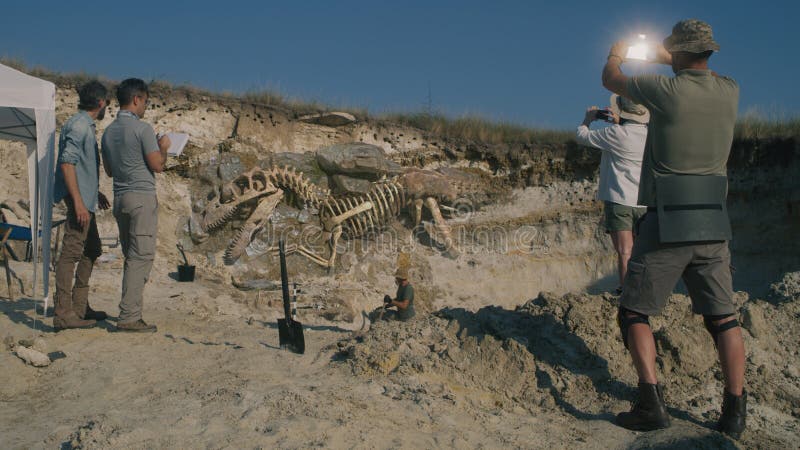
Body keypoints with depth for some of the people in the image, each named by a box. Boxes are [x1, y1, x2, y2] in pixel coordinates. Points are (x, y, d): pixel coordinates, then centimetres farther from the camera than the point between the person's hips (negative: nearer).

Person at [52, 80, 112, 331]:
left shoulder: (86, 125, 19)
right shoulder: (78, 125, -12)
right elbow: (67, 163, -21)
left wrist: (95, 193, 33)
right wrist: (78, 202, -26)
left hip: (85, 199, 11)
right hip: (79, 199, -11)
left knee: (91, 250, 16)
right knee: (72, 252, -11)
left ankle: (80, 307, 22)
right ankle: (63, 314, -10)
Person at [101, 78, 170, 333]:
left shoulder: (108, 132, 14)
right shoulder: (142, 129, -11)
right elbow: (157, 166, -11)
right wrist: (163, 147, 7)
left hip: (120, 198, 8)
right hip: (142, 197, -8)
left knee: (132, 257, 14)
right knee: (141, 256, -7)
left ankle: (130, 312, 16)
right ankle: (128, 317, -9)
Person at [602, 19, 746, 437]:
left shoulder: (667, 90, -11)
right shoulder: (730, 92, 5)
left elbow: (610, 80, 7)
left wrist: (616, 53, 29)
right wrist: (666, 58, 42)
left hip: (667, 224, -5)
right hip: (713, 226, 5)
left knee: (634, 312, 6)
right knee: (723, 318, 11)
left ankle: (651, 402, -5)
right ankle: (735, 411, 9)